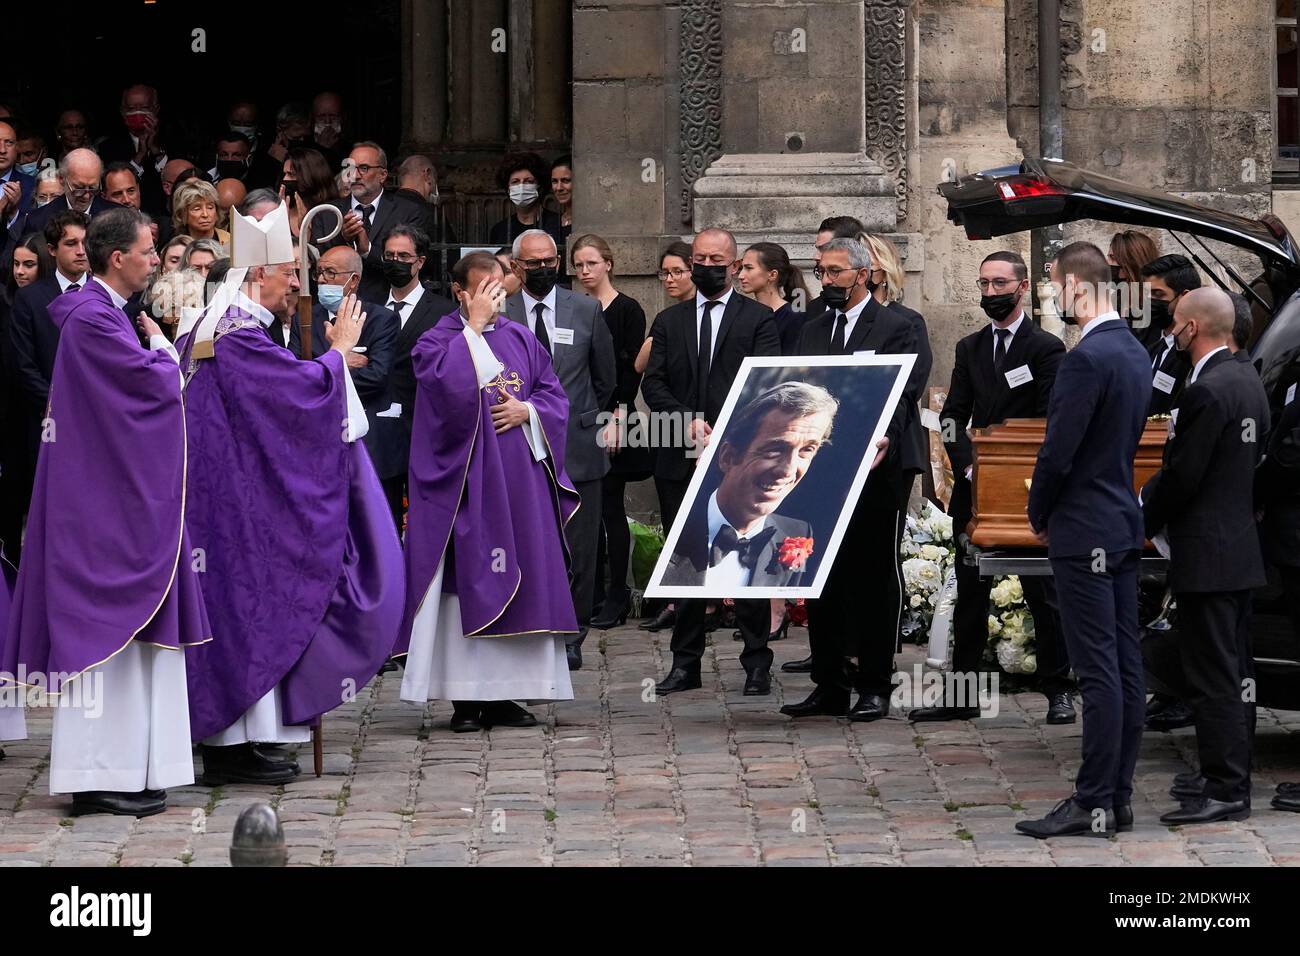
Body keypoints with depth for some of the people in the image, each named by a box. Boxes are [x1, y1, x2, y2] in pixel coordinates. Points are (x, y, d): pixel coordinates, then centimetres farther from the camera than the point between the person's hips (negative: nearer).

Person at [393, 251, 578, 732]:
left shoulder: (521, 339, 13)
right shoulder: (436, 342, -1)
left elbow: (554, 394, 13)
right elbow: (451, 386, -20)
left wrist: (526, 410, -7)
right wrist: (474, 326, -14)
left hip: (519, 480, 5)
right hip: (464, 480, -5)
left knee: (519, 580, 3)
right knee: (465, 580, -6)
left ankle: (504, 694, 8)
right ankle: (465, 697, -4)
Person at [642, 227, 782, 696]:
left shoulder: (758, 319, 4)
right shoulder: (669, 321, 15)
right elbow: (652, 383, 7)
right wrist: (688, 421, -10)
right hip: (680, 460, 4)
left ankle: (756, 664, 4)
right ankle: (686, 662, 12)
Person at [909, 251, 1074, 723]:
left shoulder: (1047, 349, -2)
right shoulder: (969, 349, 13)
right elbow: (952, 417, 10)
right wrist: (969, 466, -6)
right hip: (974, 489, 5)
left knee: (1043, 594, 0)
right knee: (970, 592, 7)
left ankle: (1057, 690, 7)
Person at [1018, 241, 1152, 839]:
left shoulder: (1086, 359, -18)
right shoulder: (1136, 352, 11)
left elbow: (1058, 453, -19)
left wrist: (1039, 515, -1)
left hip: (1084, 533, -10)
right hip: (1125, 525, 10)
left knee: (1099, 672, -8)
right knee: (1125, 667, 9)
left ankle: (1093, 804, -6)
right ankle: (1118, 796, 14)